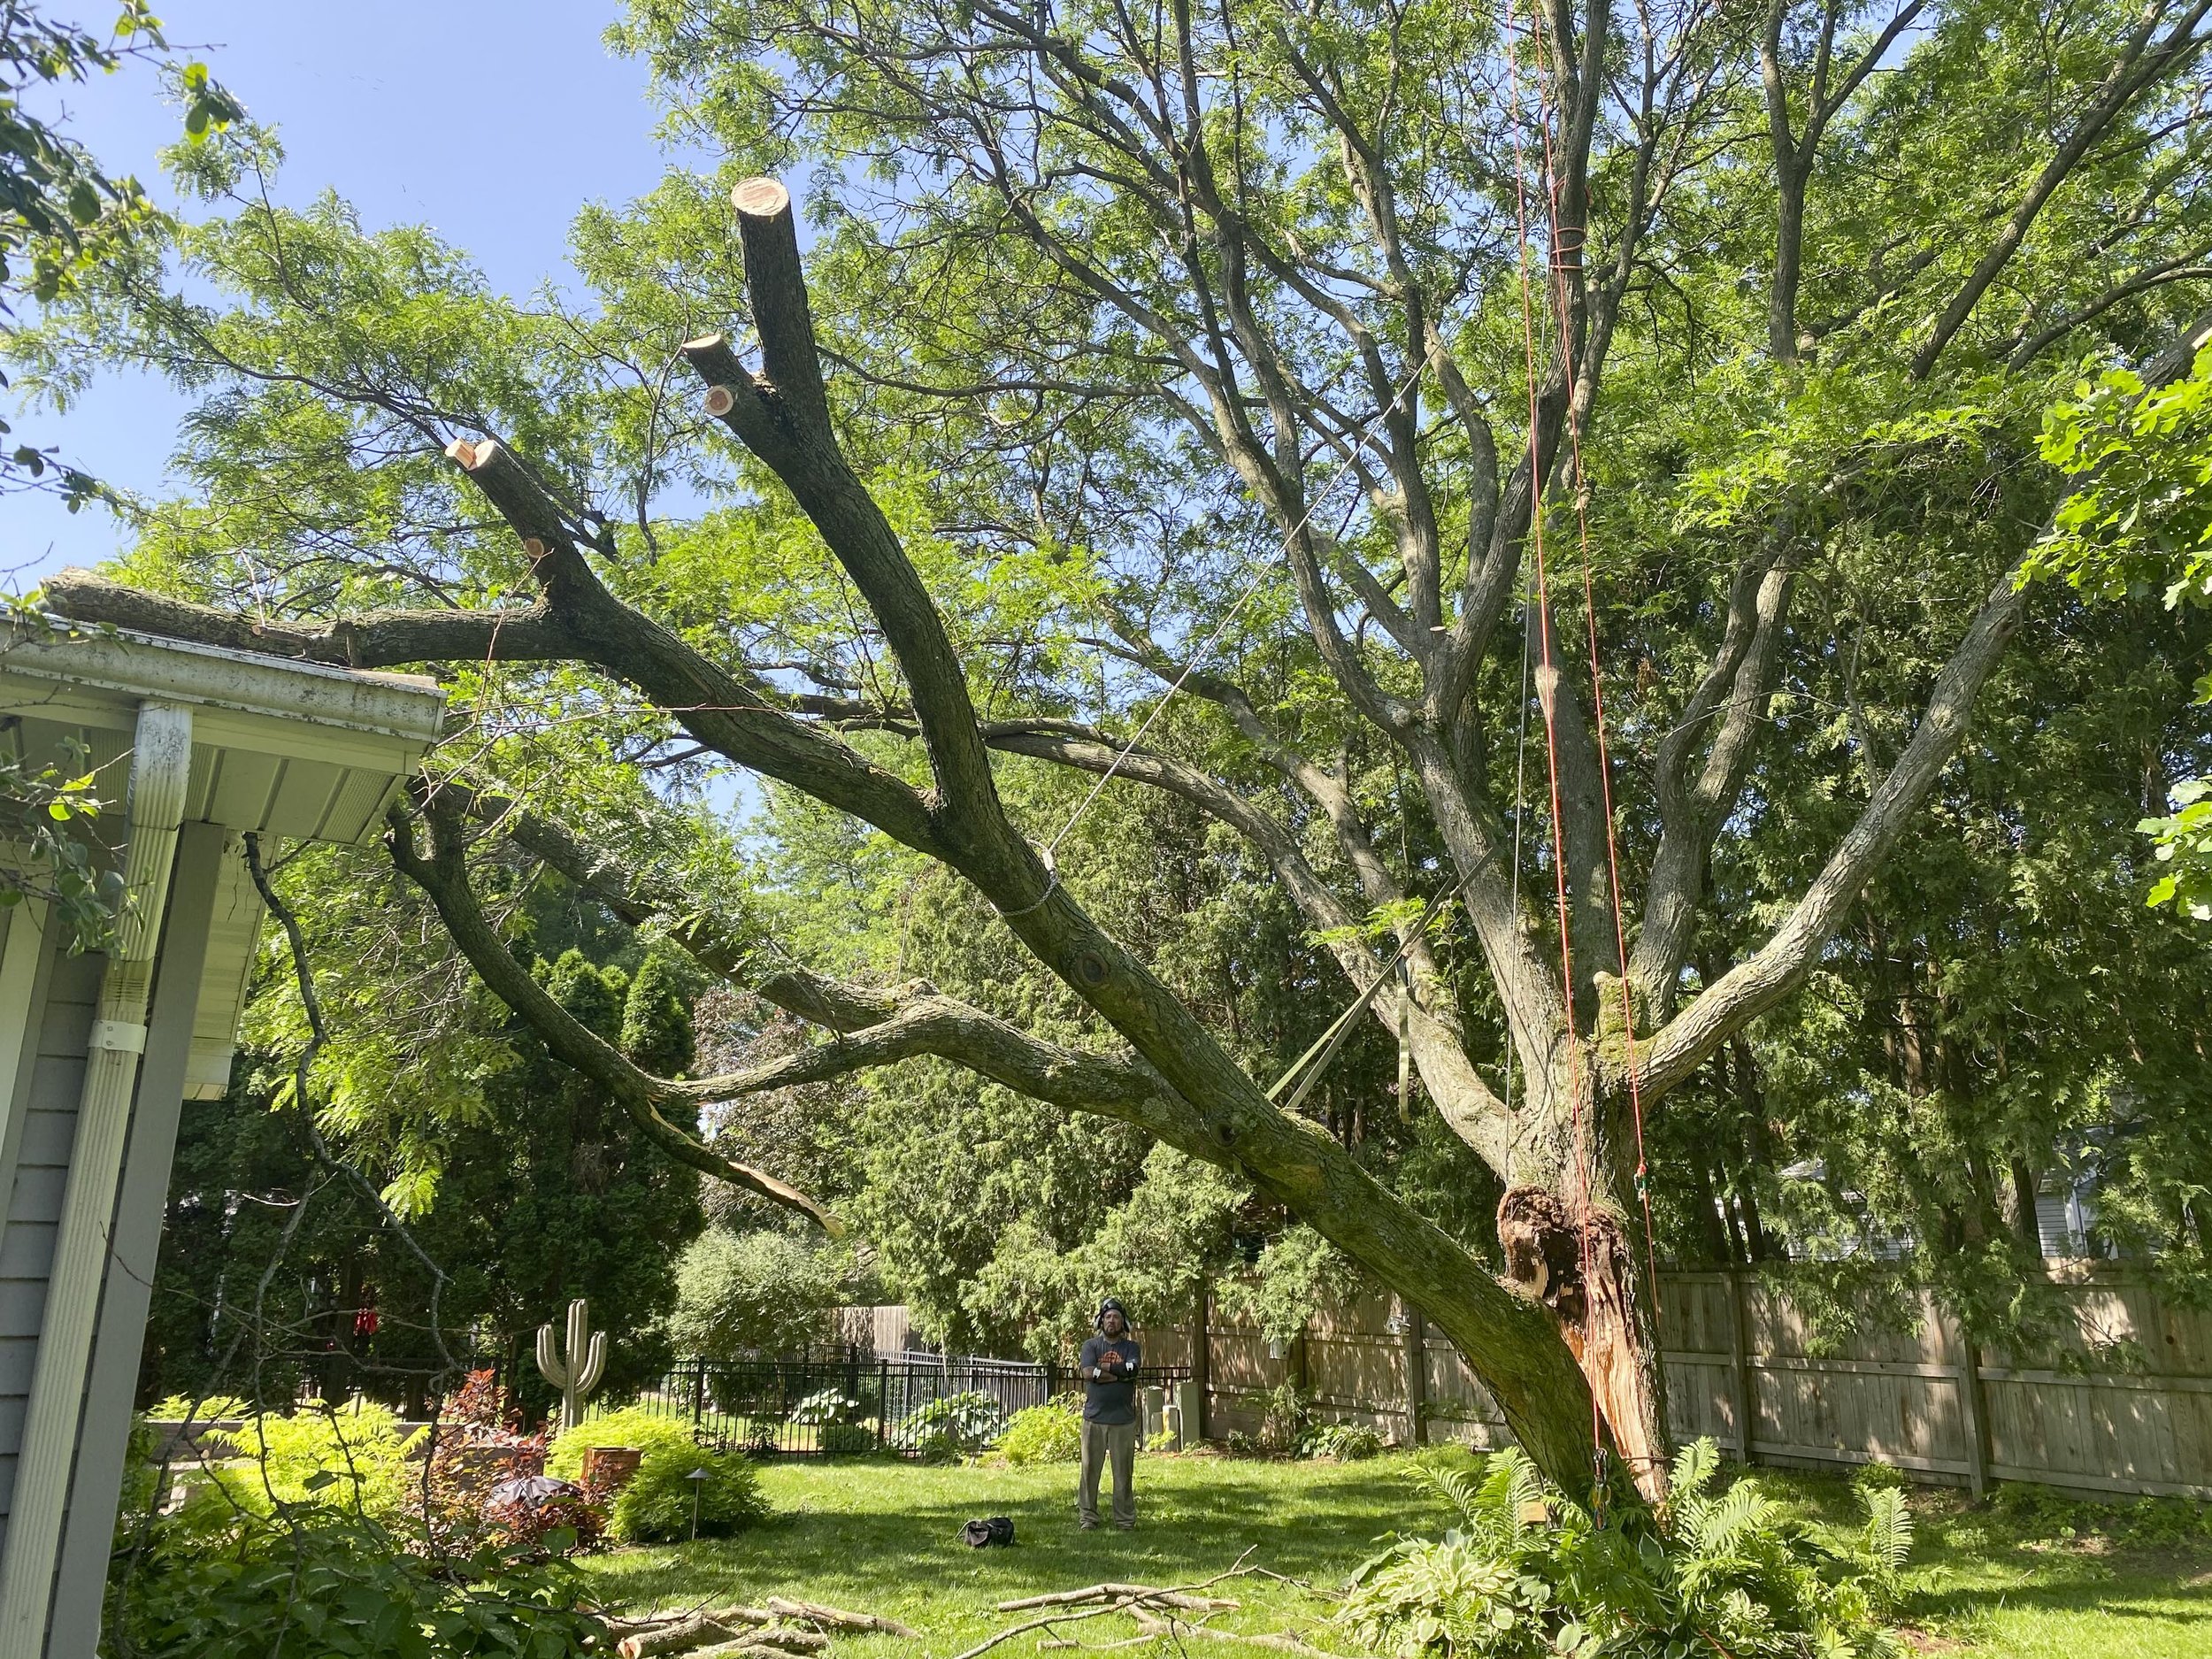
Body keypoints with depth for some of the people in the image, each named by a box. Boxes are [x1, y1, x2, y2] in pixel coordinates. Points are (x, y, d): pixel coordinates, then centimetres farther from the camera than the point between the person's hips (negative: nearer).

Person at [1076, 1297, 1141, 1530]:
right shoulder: (1091, 1345, 6)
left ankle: (1125, 1519, 12)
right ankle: (1087, 1517, 12)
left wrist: (1101, 1367, -10)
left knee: (1124, 1472, 4)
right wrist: (1119, 1373, -10)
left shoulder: (1130, 1347, 8)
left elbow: (1131, 1369, -12)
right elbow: (1088, 1373, -11)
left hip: (1123, 1420, 0)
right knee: (1089, 1469, 2)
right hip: (1094, 1417, 0)